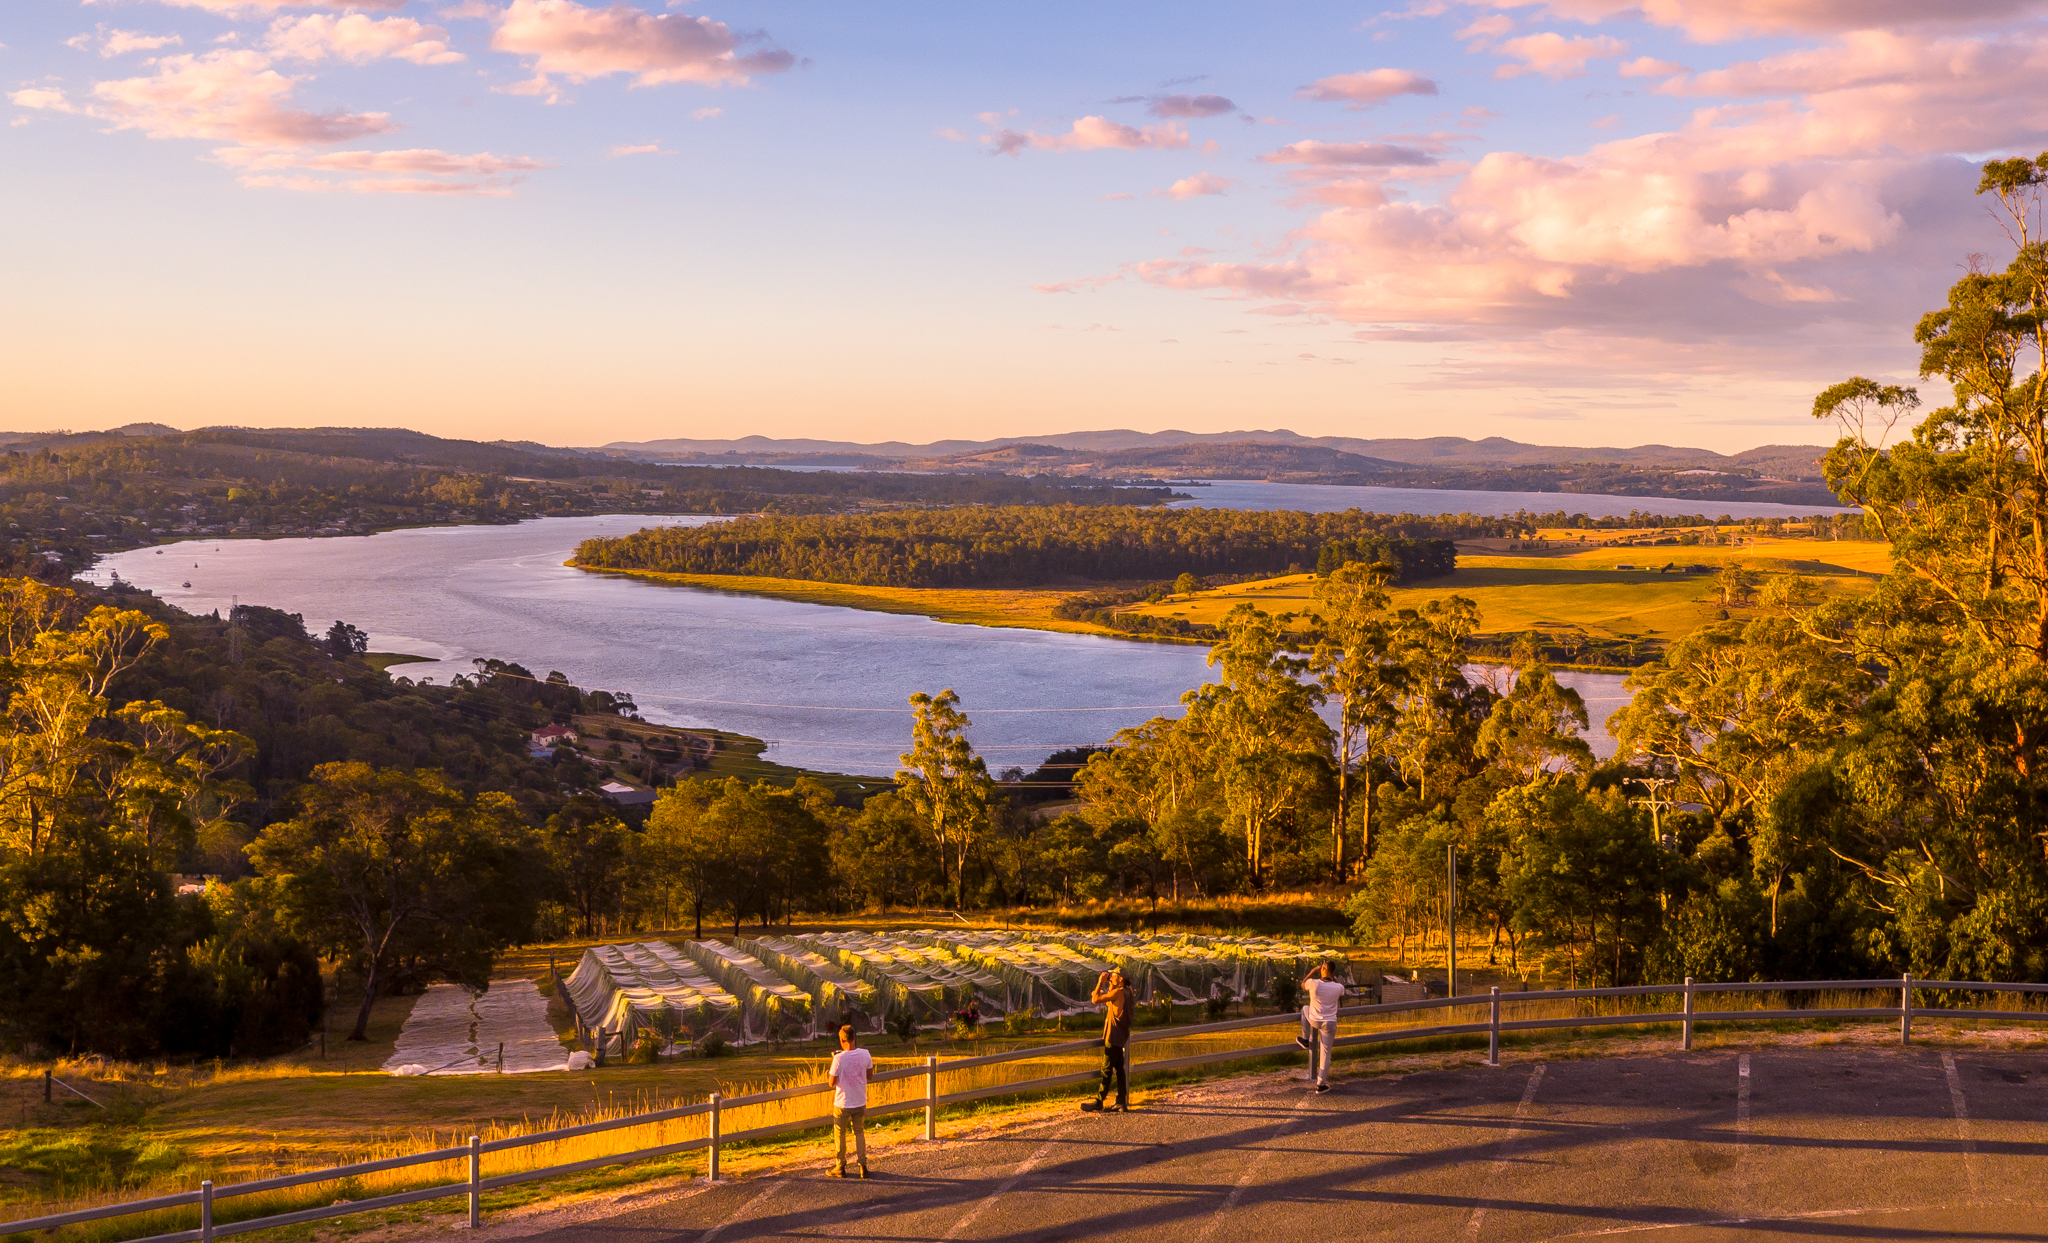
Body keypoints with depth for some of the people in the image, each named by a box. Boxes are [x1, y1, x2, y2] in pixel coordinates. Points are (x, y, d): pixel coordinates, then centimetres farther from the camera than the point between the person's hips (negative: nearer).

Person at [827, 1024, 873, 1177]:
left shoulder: (839, 1058, -20)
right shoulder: (865, 1054, -9)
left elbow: (832, 1083, -12)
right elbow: (870, 1074, 7)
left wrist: (829, 1075, 8)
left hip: (842, 1104, -3)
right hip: (860, 1102, 3)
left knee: (840, 1134, 13)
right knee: (859, 1133, 18)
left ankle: (841, 1168, 22)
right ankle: (863, 1166, 13)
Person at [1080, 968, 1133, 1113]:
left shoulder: (1118, 992, -17)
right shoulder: (1125, 992, 12)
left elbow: (1095, 1000, -17)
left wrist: (1100, 982, -8)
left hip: (1113, 1037, -9)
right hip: (1120, 1037, 9)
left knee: (1106, 1069, -4)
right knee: (1119, 1069, 9)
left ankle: (1098, 1101, 1)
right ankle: (1121, 1102, 9)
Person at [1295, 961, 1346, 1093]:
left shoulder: (1314, 983, -19)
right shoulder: (1338, 988, -13)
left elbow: (1303, 985, 5)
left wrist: (1313, 972, 10)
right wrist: (1333, 977, 18)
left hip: (1314, 1021, 0)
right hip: (1329, 1024, 0)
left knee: (1305, 1008, 33)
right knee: (1325, 1054, 9)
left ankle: (1306, 1040, 38)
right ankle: (1321, 1084, 8)